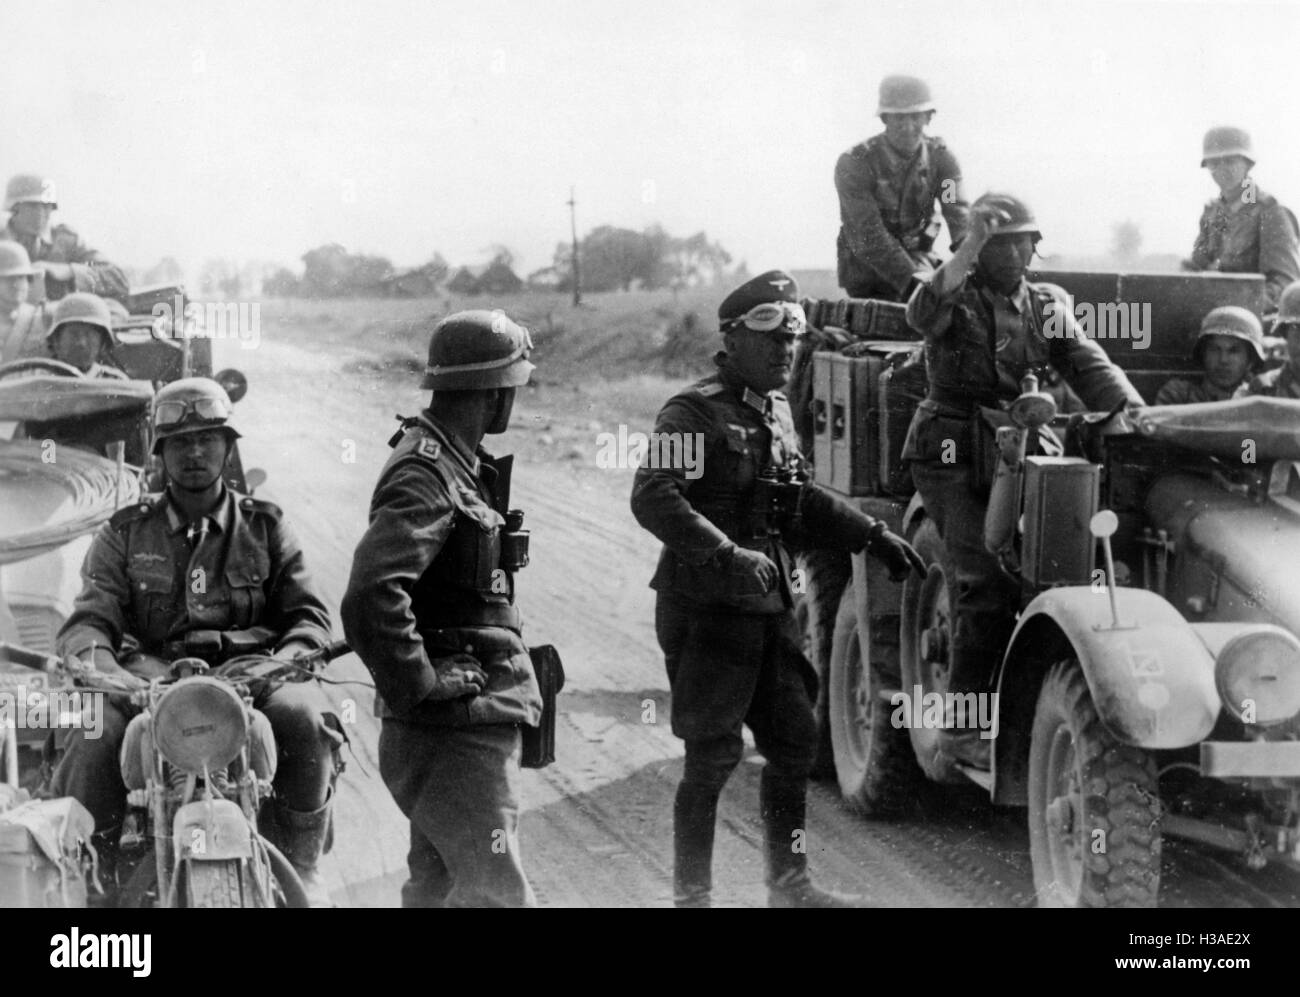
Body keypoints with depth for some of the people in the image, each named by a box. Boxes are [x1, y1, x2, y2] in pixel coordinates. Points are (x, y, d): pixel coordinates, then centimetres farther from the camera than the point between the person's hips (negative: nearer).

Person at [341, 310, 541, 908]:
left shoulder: (460, 468, 15)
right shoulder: (425, 478, -18)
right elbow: (371, 600, -30)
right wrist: (420, 694, -23)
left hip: (475, 726, 10)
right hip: (456, 731, -10)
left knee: (438, 890, 16)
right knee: (499, 896, -10)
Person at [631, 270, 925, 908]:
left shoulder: (775, 412, 14)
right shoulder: (696, 413, -14)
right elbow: (652, 498, -27)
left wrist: (873, 536, 22)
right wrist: (727, 555, -34)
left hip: (767, 609, 9)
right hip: (707, 609, -9)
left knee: (795, 742, 14)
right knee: (714, 756, -4)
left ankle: (788, 884, 28)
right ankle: (691, 895, 7)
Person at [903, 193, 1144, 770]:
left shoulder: (1046, 307, 14)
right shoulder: (955, 299, -1)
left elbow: (1088, 364, 2)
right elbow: (922, 313, -25)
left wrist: (1134, 412, -15)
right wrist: (970, 247, -30)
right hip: (954, 460, -6)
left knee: (1031, 579, 1)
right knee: (986, 583, -18)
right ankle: (961, 731, -12)